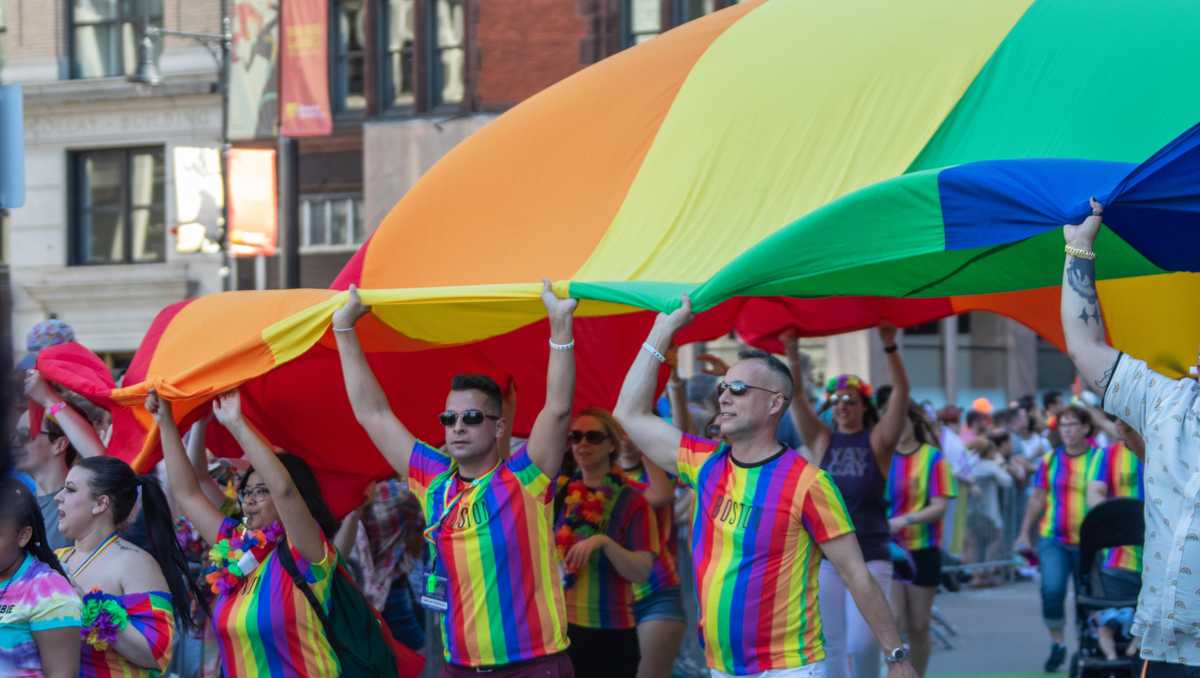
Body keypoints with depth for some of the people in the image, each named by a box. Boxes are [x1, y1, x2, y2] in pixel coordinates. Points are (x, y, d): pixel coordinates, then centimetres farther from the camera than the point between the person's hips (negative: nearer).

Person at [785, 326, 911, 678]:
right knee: (834, 647, 4)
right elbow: (795, 396, -3)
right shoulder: (823, 441, 7)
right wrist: (792, 352, -18)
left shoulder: (878, 441, 1)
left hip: (871, 559, -3)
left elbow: (901, 392, -12)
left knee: (862, 643, -16)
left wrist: (890, 347, -26)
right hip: (826, 559, 3)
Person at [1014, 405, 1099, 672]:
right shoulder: (1050, 460, 6)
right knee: (1051, 590, -16)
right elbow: (1037, 499, 12)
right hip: (1053, 540, 1)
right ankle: (1056, 643, 2)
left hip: (1088, 542, -1)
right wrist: (1024, 532, 8)